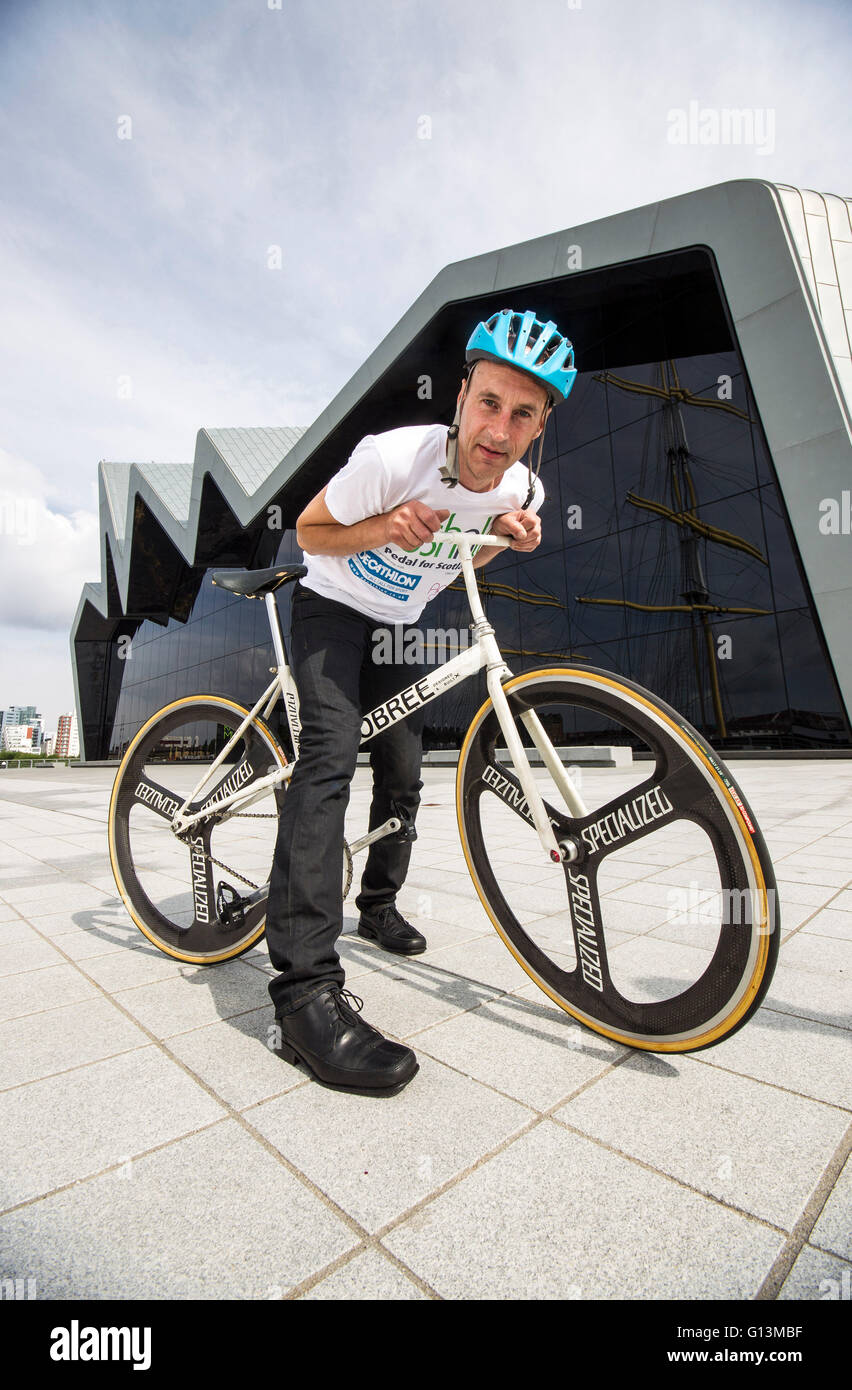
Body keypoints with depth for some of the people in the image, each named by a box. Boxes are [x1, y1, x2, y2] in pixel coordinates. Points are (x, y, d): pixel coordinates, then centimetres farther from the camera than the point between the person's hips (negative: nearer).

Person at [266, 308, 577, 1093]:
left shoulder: (522, 488, -9)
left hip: (397, 628, 6)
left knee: (403, 774, 7)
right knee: (332, 750, -28)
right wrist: (386, 527, -31)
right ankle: (306, 989, -28)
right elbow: (310, 532, -12)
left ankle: (379, 904, 32)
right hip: (331, 609, -5)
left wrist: (506, 537, -13)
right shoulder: (395, 455, -25)